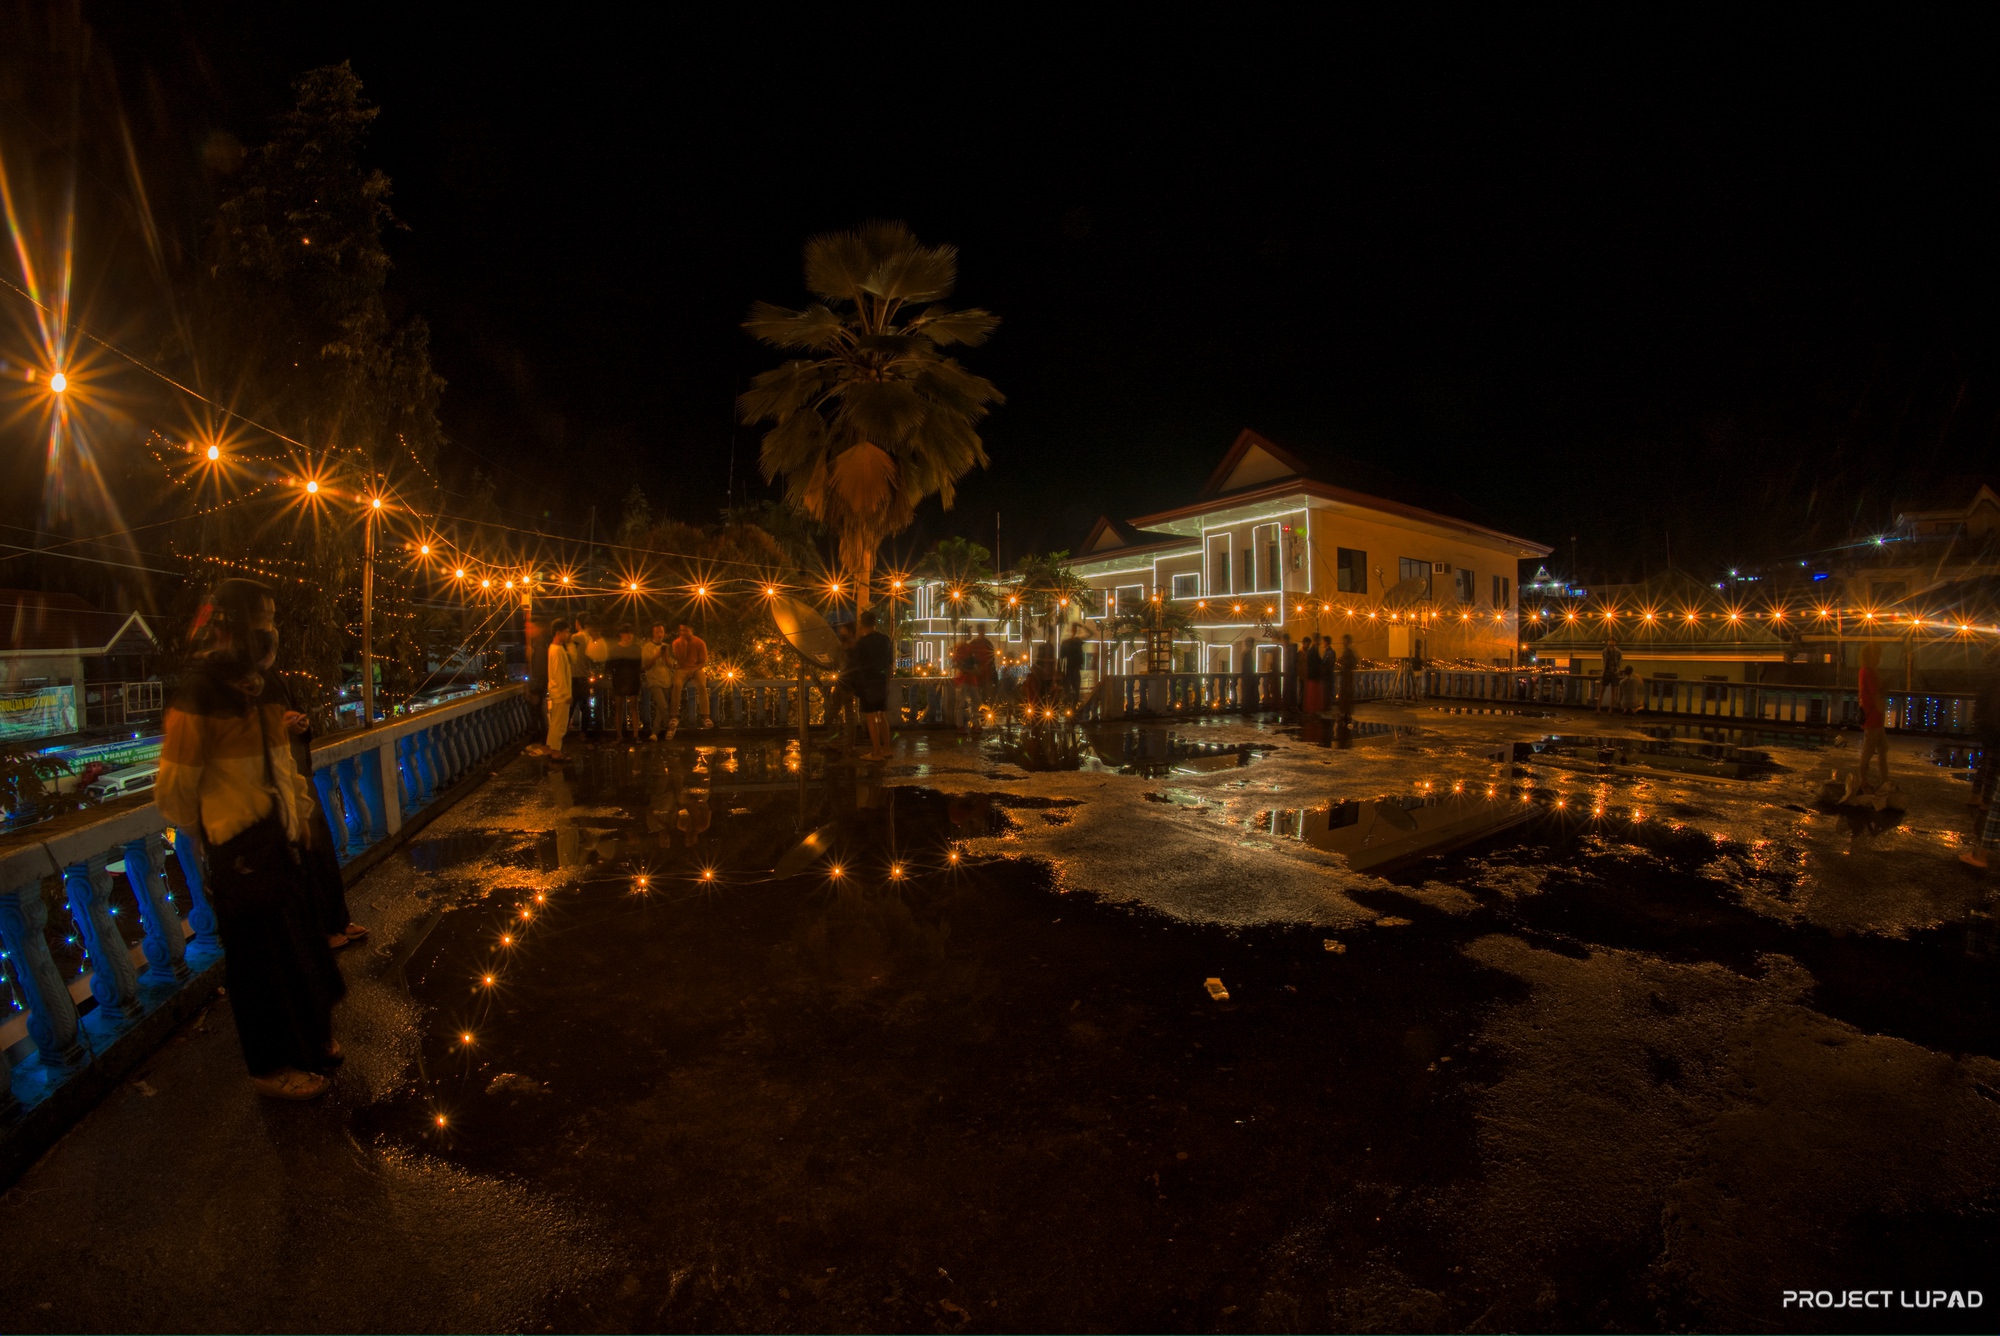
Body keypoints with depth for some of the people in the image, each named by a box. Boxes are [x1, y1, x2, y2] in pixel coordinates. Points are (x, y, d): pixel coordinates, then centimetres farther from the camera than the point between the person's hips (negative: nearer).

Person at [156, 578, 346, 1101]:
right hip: (241, 850, -8)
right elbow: (174, 788, -13)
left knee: (300, 945, 18)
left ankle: (307, 1040, 36)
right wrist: (212, 836, -1)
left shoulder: (261, 686, 8)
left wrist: (300, 813, 16)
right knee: (262, 959, 5)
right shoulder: (199, 696, -17)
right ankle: (271, 1066, 23)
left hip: (279, 840, 8)